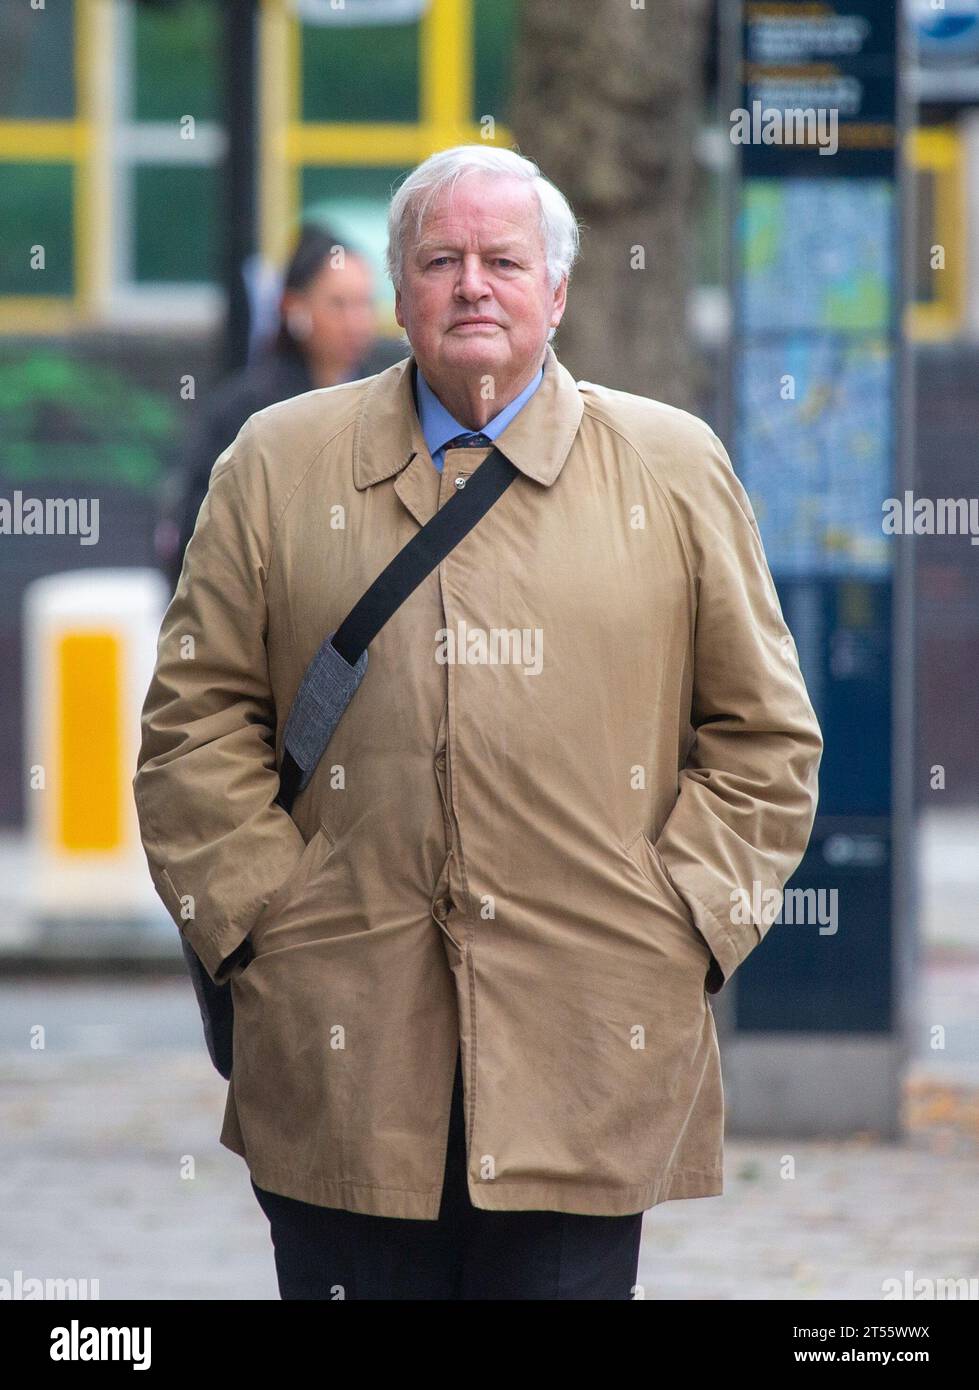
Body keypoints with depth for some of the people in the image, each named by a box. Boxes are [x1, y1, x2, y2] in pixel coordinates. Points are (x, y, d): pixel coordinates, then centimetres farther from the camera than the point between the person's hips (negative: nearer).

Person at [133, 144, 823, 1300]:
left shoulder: (676, 468, 11)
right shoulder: (278, 464, 10)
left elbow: (764, 736, 11)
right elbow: (196, 721, 8)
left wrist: (686, 920, 1)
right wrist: (257, 913, -2)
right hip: (348, 1054, 0)